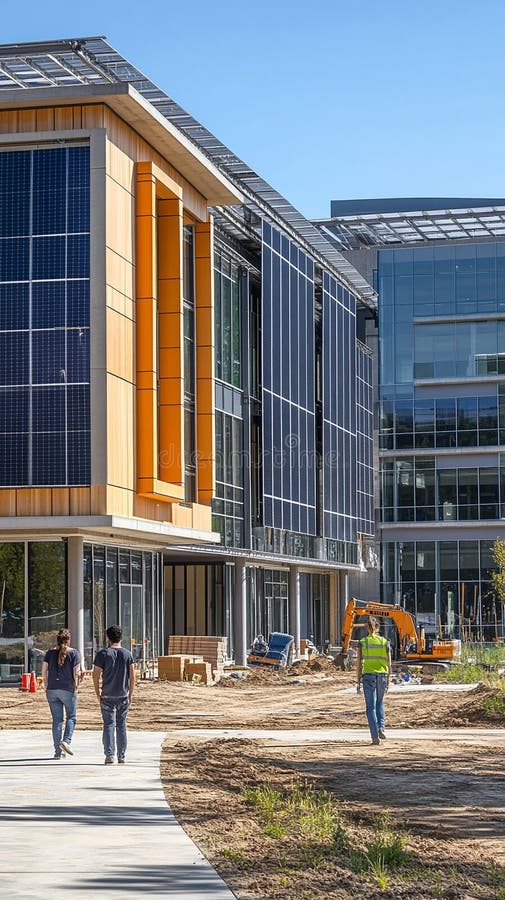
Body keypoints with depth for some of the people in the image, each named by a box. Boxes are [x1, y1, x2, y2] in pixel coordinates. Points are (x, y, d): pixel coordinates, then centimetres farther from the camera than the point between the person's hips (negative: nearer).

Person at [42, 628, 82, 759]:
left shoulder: (50, 653, 5)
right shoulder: (74, 653, -3)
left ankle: (58, 751, 6)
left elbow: (44, 671, 2)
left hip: (52, 690, 3)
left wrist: (47, 687, 8)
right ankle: (66, 741, -10)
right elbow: (76, 672, -9)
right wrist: (76, 686, 4)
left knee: (57, 719, 6)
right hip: (68, 690, -3)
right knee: (71, 717, 12)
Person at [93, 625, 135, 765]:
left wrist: (98, 694, 3)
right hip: (123, 696, 3)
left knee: (109, 725, -1)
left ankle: (109, 755, -11)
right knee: (121, 726, 10)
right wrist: (130, 694, 9)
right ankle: (121, 756, 12)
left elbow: (96, 675, -7)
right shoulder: (127, 654, 3)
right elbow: (132, 676, 1)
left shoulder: (103, 654, -5)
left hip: (107, 696, -2)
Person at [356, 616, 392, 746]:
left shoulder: (363, 642, -2)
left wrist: (359, 680, 3)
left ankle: (375, 736, -4)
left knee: (371, 707, 3)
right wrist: (388, 679, 11)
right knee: (379, 704, 23)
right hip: (382, 675, 2)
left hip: (368, 675, -2)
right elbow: (389, 663, 2)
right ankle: (381, 727, 3)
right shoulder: (384, 642, 2)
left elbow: (359, 663, -3)